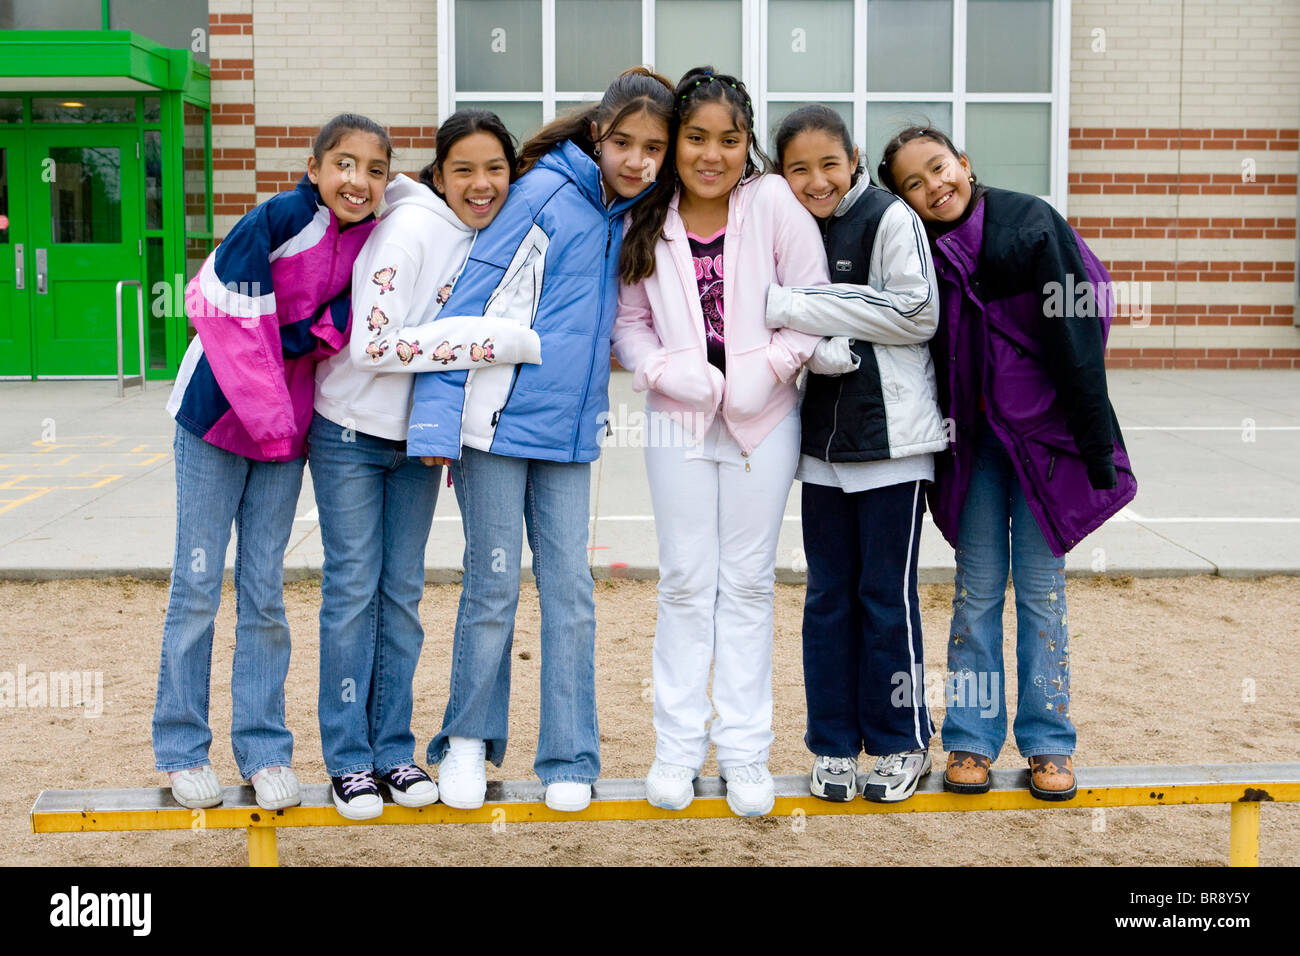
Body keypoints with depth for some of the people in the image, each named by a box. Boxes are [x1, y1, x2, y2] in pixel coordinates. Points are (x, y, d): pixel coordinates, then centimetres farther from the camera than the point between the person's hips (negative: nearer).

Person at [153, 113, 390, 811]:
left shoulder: (374, 241, -3)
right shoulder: (280, 220, -19)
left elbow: (345, 321, 5)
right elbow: (220, 311, -19)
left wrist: (330, 326, -19)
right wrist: (270, 418, -19)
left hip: (287, 426, 4)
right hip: (216, 416, -4)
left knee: (265, 591, 8)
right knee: (198, 583, 3)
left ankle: (264, 750, 16)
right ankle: (181, 749, 14)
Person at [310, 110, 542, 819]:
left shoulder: (493, 236, 1)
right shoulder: (410, 230, -20)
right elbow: (376, 343, -28)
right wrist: (501, 341, -29)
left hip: (418, 439, 6)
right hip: (352, 432, -6)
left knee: (403, 591, 8)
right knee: (353, 588, 0)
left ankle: (393, 750, 17)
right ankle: (348, 758, 9)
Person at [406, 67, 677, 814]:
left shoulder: (628, 217, 10)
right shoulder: (546, 194, -10)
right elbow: (472, 303, -13)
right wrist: (439, 418, -17)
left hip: (569, 431, 6)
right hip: (500, 423, -6)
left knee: (571, 590, 5)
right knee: (493, 586, 3)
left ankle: (569, 758, 14)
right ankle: (469, 739, 21)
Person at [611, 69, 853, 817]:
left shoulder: (773, 203, -9)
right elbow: (630, 321, 3)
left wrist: (766, 371, -16)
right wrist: (668, 372, -14)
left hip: (764, 420, -1)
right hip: (679, 420, 1)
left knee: (748, 584, 7)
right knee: (687, 583, 8)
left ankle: (745, 750, 17)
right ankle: (679, 745, 19)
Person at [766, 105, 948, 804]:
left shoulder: (891, 218, -7)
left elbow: (916, 314, -18)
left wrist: (793, 306, -18)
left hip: (891, 432, -5)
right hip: (822, 438, 5)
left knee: (887, 592, 0)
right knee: (828, 594, 9)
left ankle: (904, 744, 15)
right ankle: (833, 745, 20)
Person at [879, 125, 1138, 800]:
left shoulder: (1030, 225, -10)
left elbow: (1075, 340, -10)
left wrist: (1097, 449, -10)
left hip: (1042, 432, -2)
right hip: (972, 438, 2)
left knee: (1040, 586, 3)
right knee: (977, 586, 5)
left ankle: (1047, 742, 15)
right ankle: (971, 739, 15)